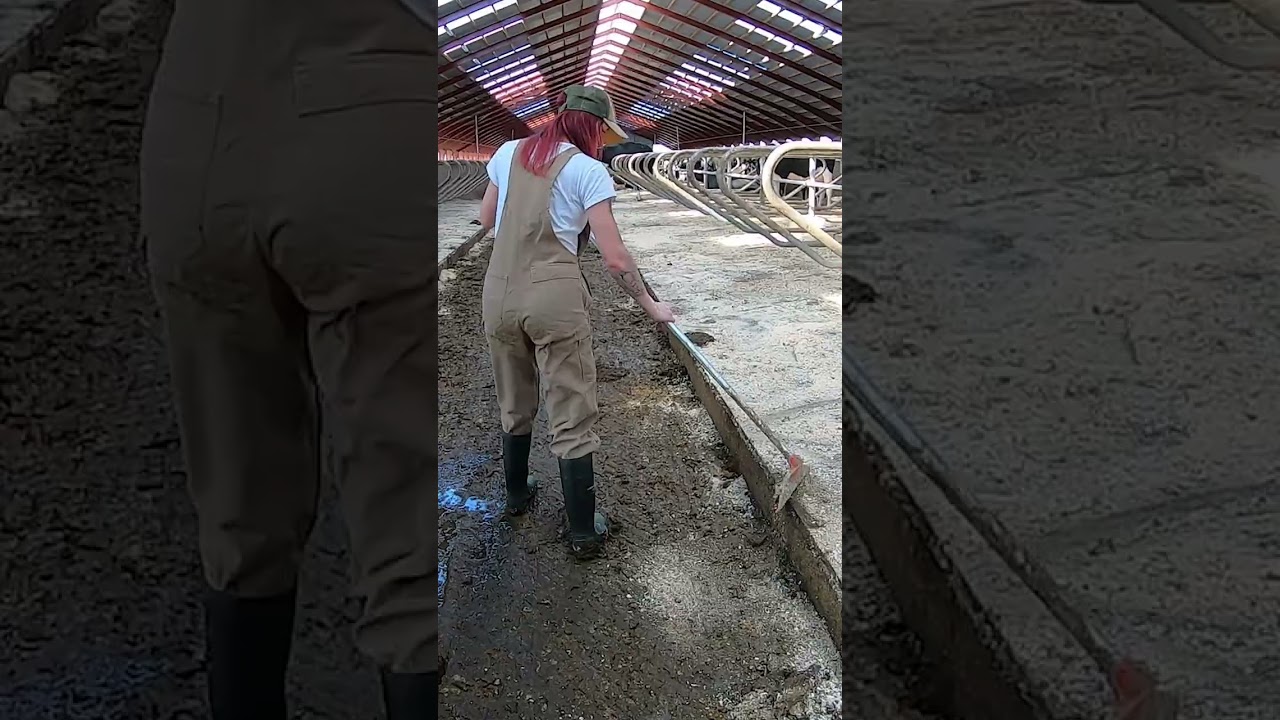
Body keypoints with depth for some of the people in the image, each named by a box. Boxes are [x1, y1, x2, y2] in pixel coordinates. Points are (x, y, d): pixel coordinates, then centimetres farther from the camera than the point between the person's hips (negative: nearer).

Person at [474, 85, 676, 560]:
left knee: (514, 407, 24)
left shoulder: (509, 153, 9)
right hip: (554, 297, -5)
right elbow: (614, 258, -7)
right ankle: (584, 533, 13)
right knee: (572, 420, 5)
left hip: (499, 293, 5)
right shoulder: (588, 170, -5)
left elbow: (485, 221, 20)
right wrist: (649, 304, 4)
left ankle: (517, 494, 44)